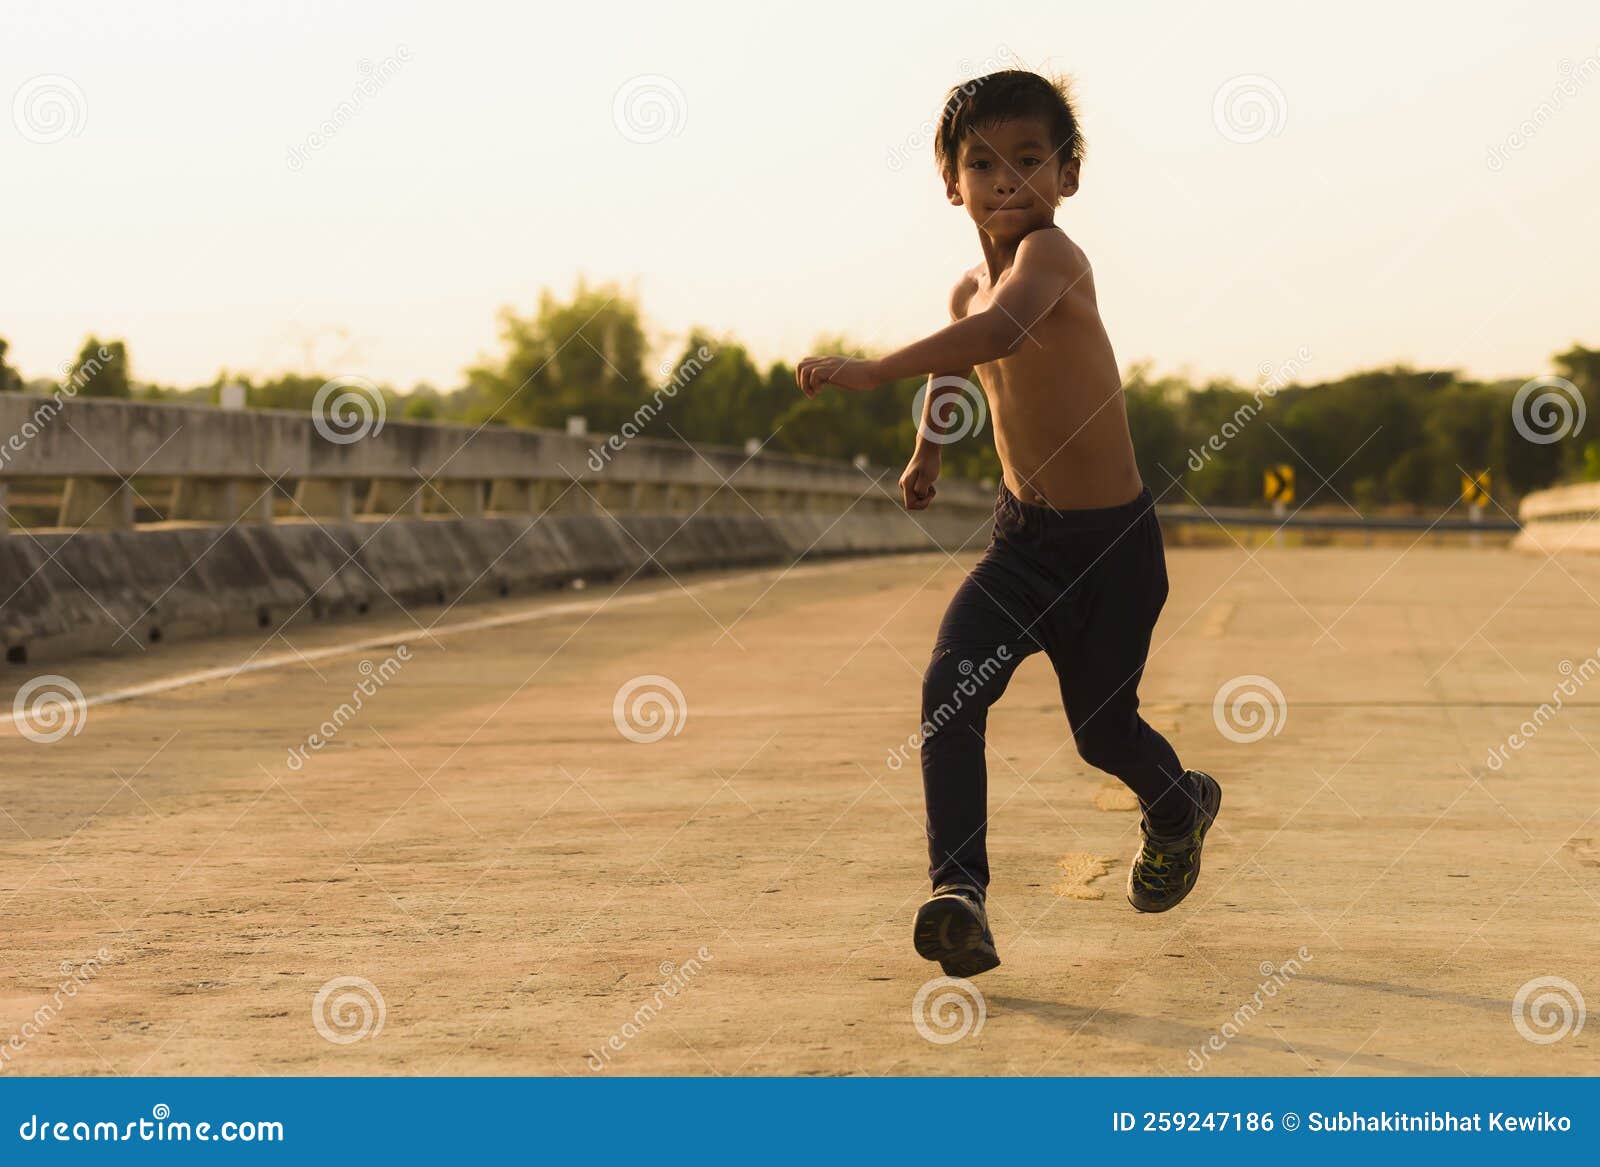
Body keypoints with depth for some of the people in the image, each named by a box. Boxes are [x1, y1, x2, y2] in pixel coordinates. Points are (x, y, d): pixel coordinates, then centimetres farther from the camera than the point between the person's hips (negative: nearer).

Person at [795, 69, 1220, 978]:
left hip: (1114, 544, -5)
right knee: (951, 690, -18)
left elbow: (1001, 332, -45)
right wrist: (929, 452, 41)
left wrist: (874, 371, -52)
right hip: (1021, 537, 6)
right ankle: (960, 894, -22)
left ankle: (1179, 808, 45)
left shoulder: (1049, 254, -22)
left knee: (1103, 731, 10)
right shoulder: (971, 288, 2)